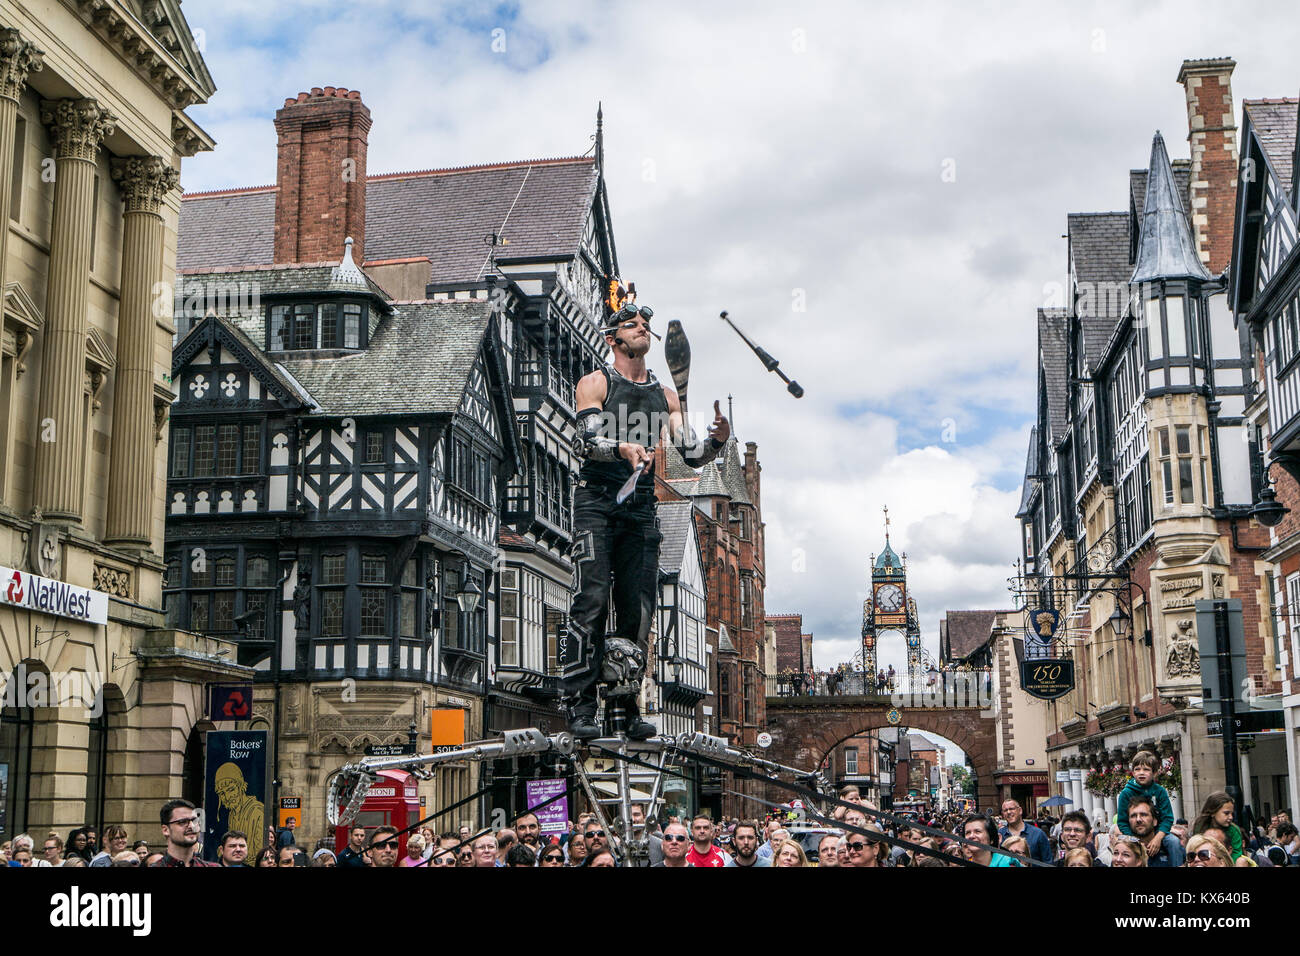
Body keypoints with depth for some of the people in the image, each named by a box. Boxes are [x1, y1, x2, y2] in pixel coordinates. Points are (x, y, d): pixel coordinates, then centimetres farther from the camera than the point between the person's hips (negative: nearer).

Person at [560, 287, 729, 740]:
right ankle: (580, 705, -12)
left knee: (638, 610, 0)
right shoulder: (594, 384, 4)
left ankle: (628, 706, 7)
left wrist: (717, 440, -10)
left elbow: (692, 455, 11)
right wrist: (622, 448, -31)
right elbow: (585, 441, -11)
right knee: (591, 602, -13)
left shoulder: (666, 396, 17)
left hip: (641, 511, 4)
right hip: (597, 503, -4)